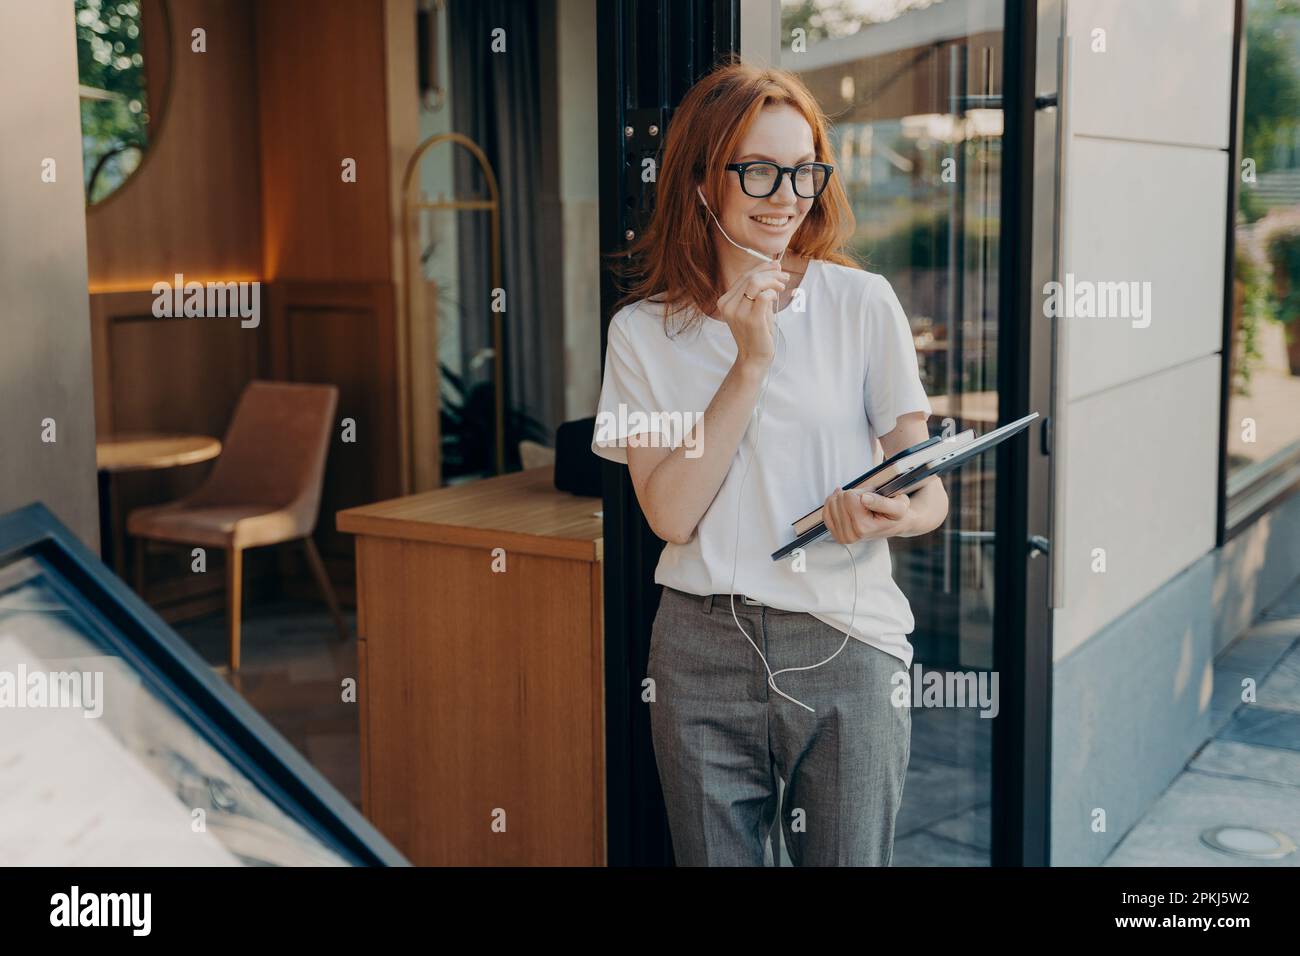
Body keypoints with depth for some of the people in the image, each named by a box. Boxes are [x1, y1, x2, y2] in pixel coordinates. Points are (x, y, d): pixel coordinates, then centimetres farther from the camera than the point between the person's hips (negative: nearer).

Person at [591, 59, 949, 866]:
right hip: (703, 653, 1)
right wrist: (750, 366, -14)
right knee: (714, 855, 12)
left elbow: (928, 489, 0)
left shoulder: (863, 303, -1)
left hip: (844, 648, -1)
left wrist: (896, 515, -24)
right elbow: (671, 514, -9)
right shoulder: (644, 331, 2)